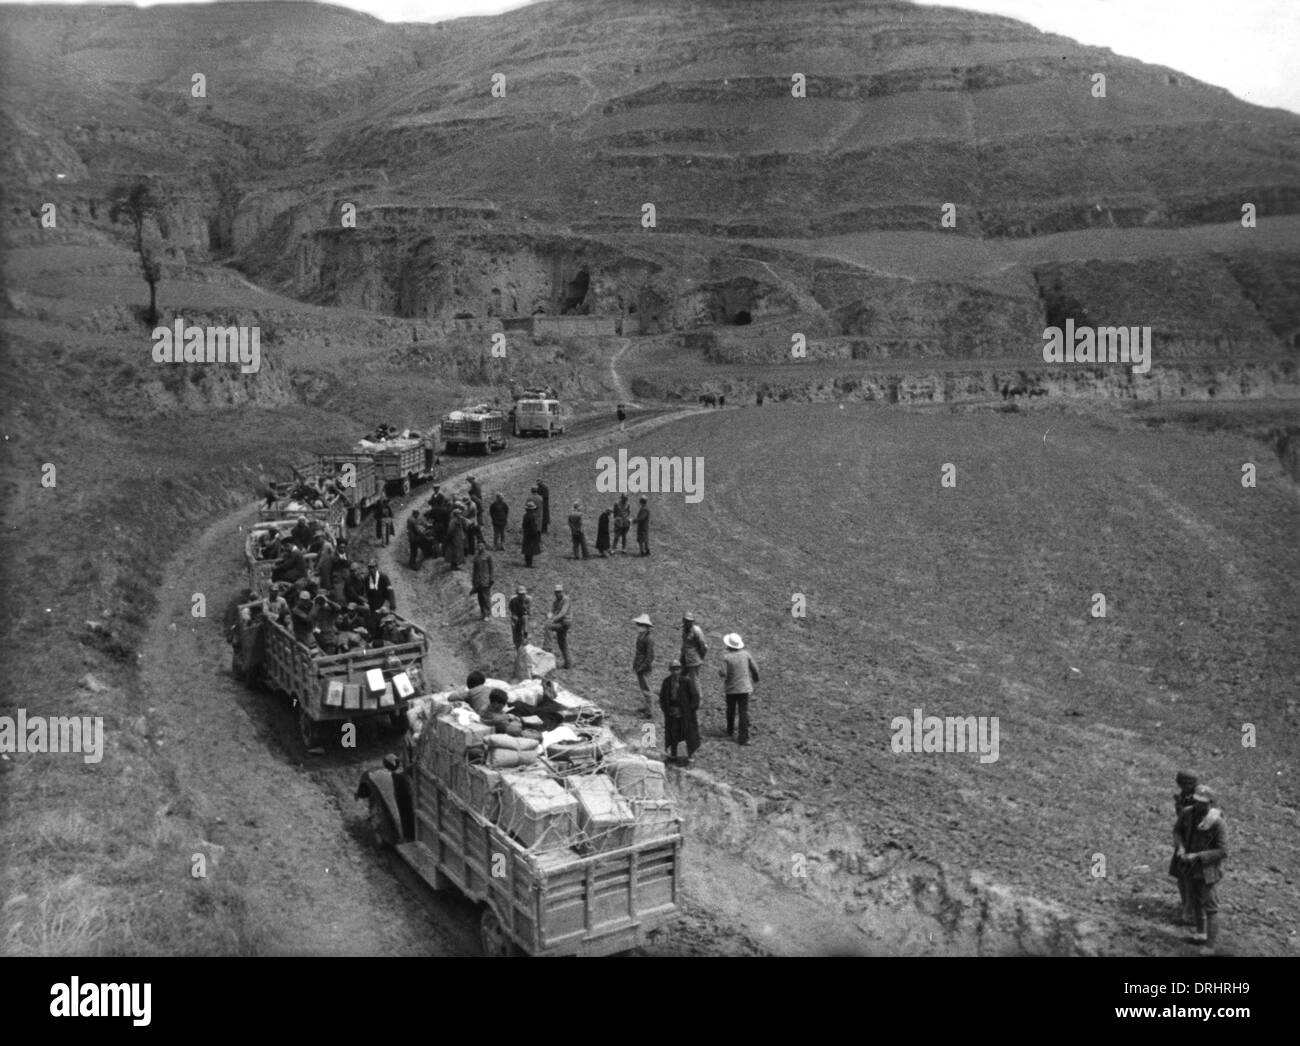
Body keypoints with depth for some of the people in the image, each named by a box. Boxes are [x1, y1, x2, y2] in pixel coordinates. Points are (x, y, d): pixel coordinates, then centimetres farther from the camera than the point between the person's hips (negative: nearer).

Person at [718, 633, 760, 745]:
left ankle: (729, 731, 38)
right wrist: (755, 678, 19)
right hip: (744, 688, 1)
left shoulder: (726, 657, -14)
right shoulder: (745, 654, -5)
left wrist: (719, 671, 3)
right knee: (744, 712, 0)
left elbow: (723, 673, -20)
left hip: (731, 689, -1)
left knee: (730, 711, 20)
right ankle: (744, 737, -5)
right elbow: (754, 669, 0)